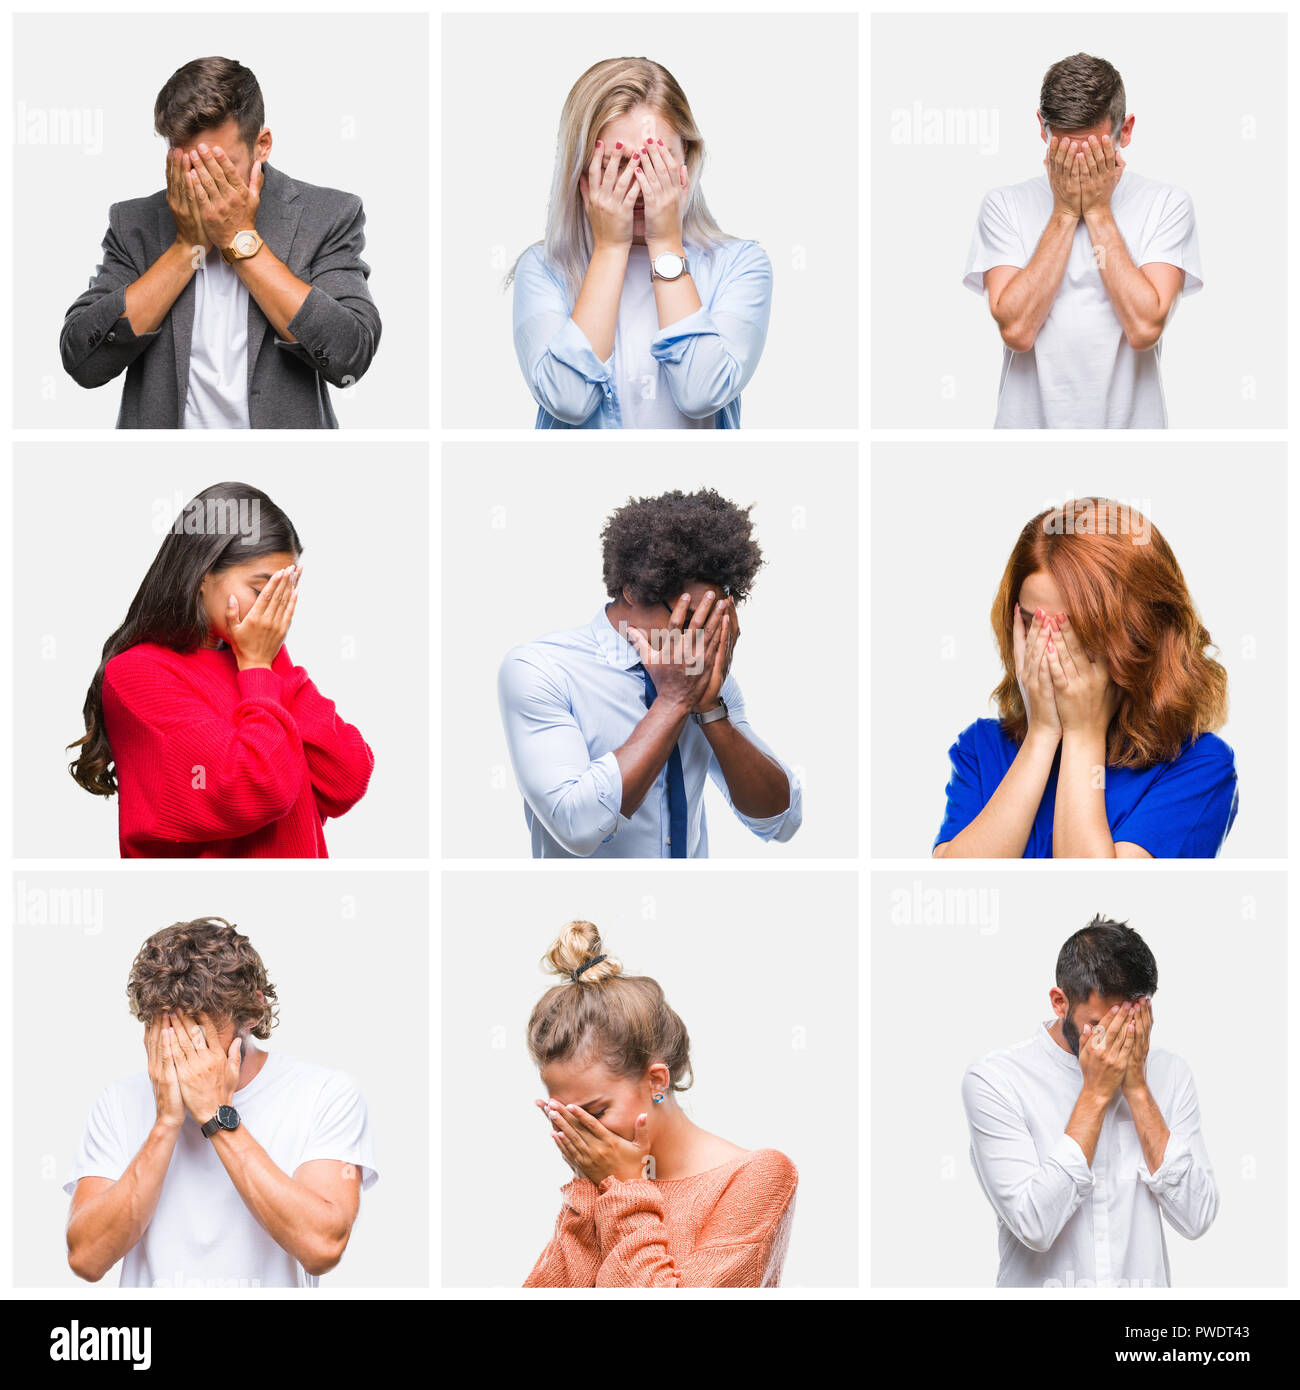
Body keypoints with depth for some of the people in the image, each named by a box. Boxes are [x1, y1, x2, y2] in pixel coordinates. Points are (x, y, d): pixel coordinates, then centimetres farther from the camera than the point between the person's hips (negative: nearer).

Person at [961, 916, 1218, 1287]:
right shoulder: (993, 1080, -5)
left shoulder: (1168, 1074, 5)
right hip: (1042, 1284, -2)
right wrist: (1095, 1093, -12)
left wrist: (1137, 1089, -7)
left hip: (1147, 1280, 2)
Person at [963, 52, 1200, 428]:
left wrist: (1098, 211, -6)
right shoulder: (1003, 205, 4)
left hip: (1128, 419, 0)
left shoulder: (1166, 203, 2)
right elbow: (1016, 330, -9)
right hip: (1029, 419, 0)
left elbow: (1145, 328, -10)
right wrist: (1065, 213, -6)